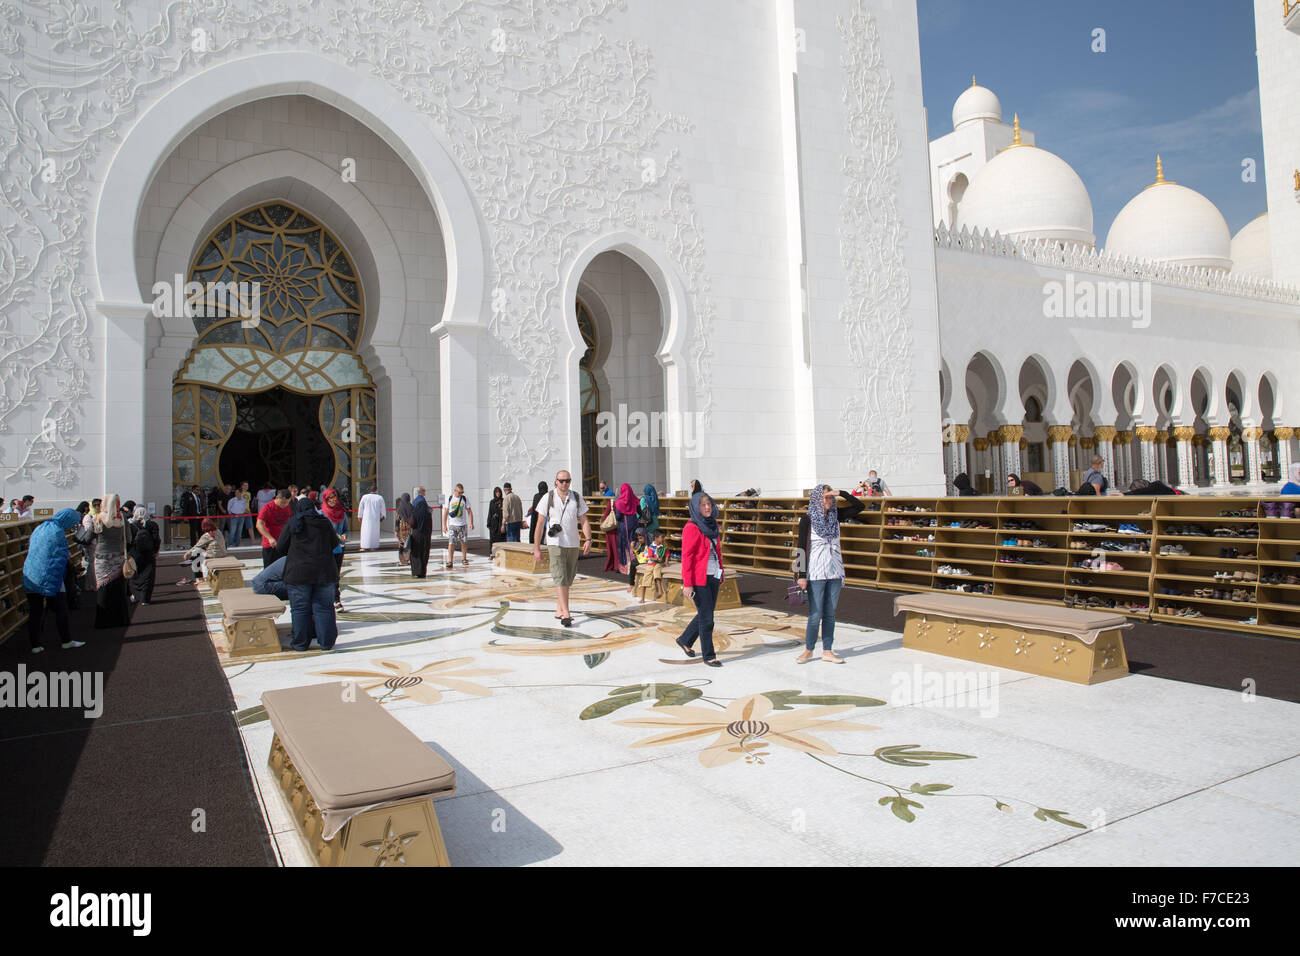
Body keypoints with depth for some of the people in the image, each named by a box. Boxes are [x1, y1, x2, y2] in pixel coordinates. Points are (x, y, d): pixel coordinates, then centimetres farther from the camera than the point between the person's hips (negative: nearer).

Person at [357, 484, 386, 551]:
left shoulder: (364, 497, 1)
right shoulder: (380, 498, 0)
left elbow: (360, 507, 6)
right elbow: (383, 509, 7)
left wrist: (359, 516, 17)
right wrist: (382, 517, 19)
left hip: (366, 517, 0)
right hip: (376, 518, 0)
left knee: (365, 531, 3)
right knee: (375, 531, 6)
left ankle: (364, 547, -2)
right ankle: (373, 547, 6)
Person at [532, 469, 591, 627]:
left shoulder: (577, 498, 8)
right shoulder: (548, 498, -1)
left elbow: (584, 521, 8)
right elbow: (540, 524, 1)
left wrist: (588, 539, -9)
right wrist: (536, 548, -3)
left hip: (573, 544, 4)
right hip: (555, 544, -4)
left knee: (568, 580, 11)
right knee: (560, 579, -13)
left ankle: (559, 610, 25)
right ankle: (566, 614, -16)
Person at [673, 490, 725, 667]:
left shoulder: (712, 524, 9)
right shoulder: (692, 528, -15)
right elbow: (686, 557, -16)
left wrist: (721, 571, 16)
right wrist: (687, 584, -18)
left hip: (712, 577, 8)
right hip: (699, 579, -8)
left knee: (706, 613, 17)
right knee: (706, 618, -1)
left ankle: (685, 640, 37)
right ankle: (708, 656, 12)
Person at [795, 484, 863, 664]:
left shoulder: (835, 515, 7)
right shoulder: (807, 518, -6)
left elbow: (860, 506, 11)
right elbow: (802, 547, -7)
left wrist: (842, 494, -3)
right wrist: (801, 575, -12)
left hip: (835, 571, 5)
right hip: (816, 573, -4)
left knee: (830, 614, 9)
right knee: (815, 614, -2)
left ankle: (827, 651, 17)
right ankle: (808, 650, 13)